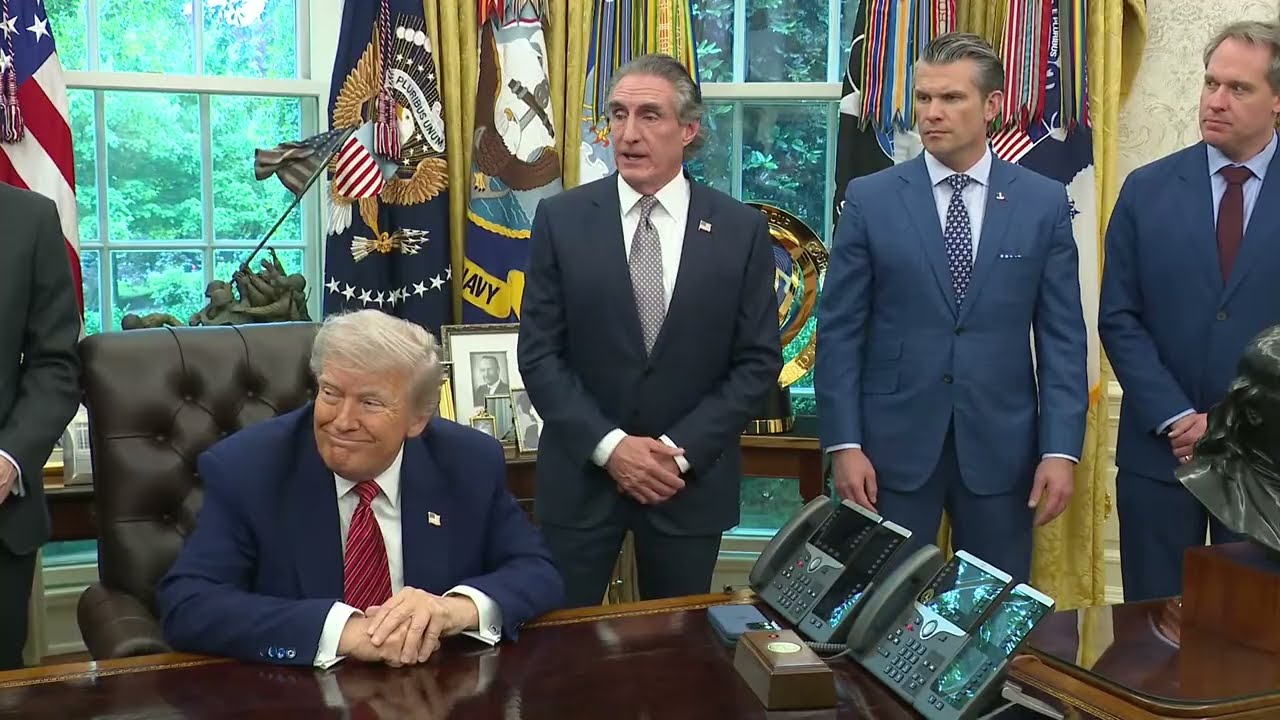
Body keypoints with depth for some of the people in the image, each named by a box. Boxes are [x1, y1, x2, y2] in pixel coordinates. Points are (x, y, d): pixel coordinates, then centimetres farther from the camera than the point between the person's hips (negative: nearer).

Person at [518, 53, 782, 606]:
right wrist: (609, 445, -14)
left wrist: (682, 451, -12)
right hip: (583, 472, 0)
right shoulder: (561, 219, -3)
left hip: (691, 478, 1)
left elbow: (758, 361, -3)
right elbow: (539, 353, -5)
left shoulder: (741, 229, -3)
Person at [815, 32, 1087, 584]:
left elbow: (1063, 336, 2)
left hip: (1001, 445, 1)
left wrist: (1061, 449, -5)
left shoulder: (1044, 202, 3)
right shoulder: (870, 199, 0)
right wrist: (844, 444, -8)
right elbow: (839, 331, -1)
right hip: (893, 444, -1)